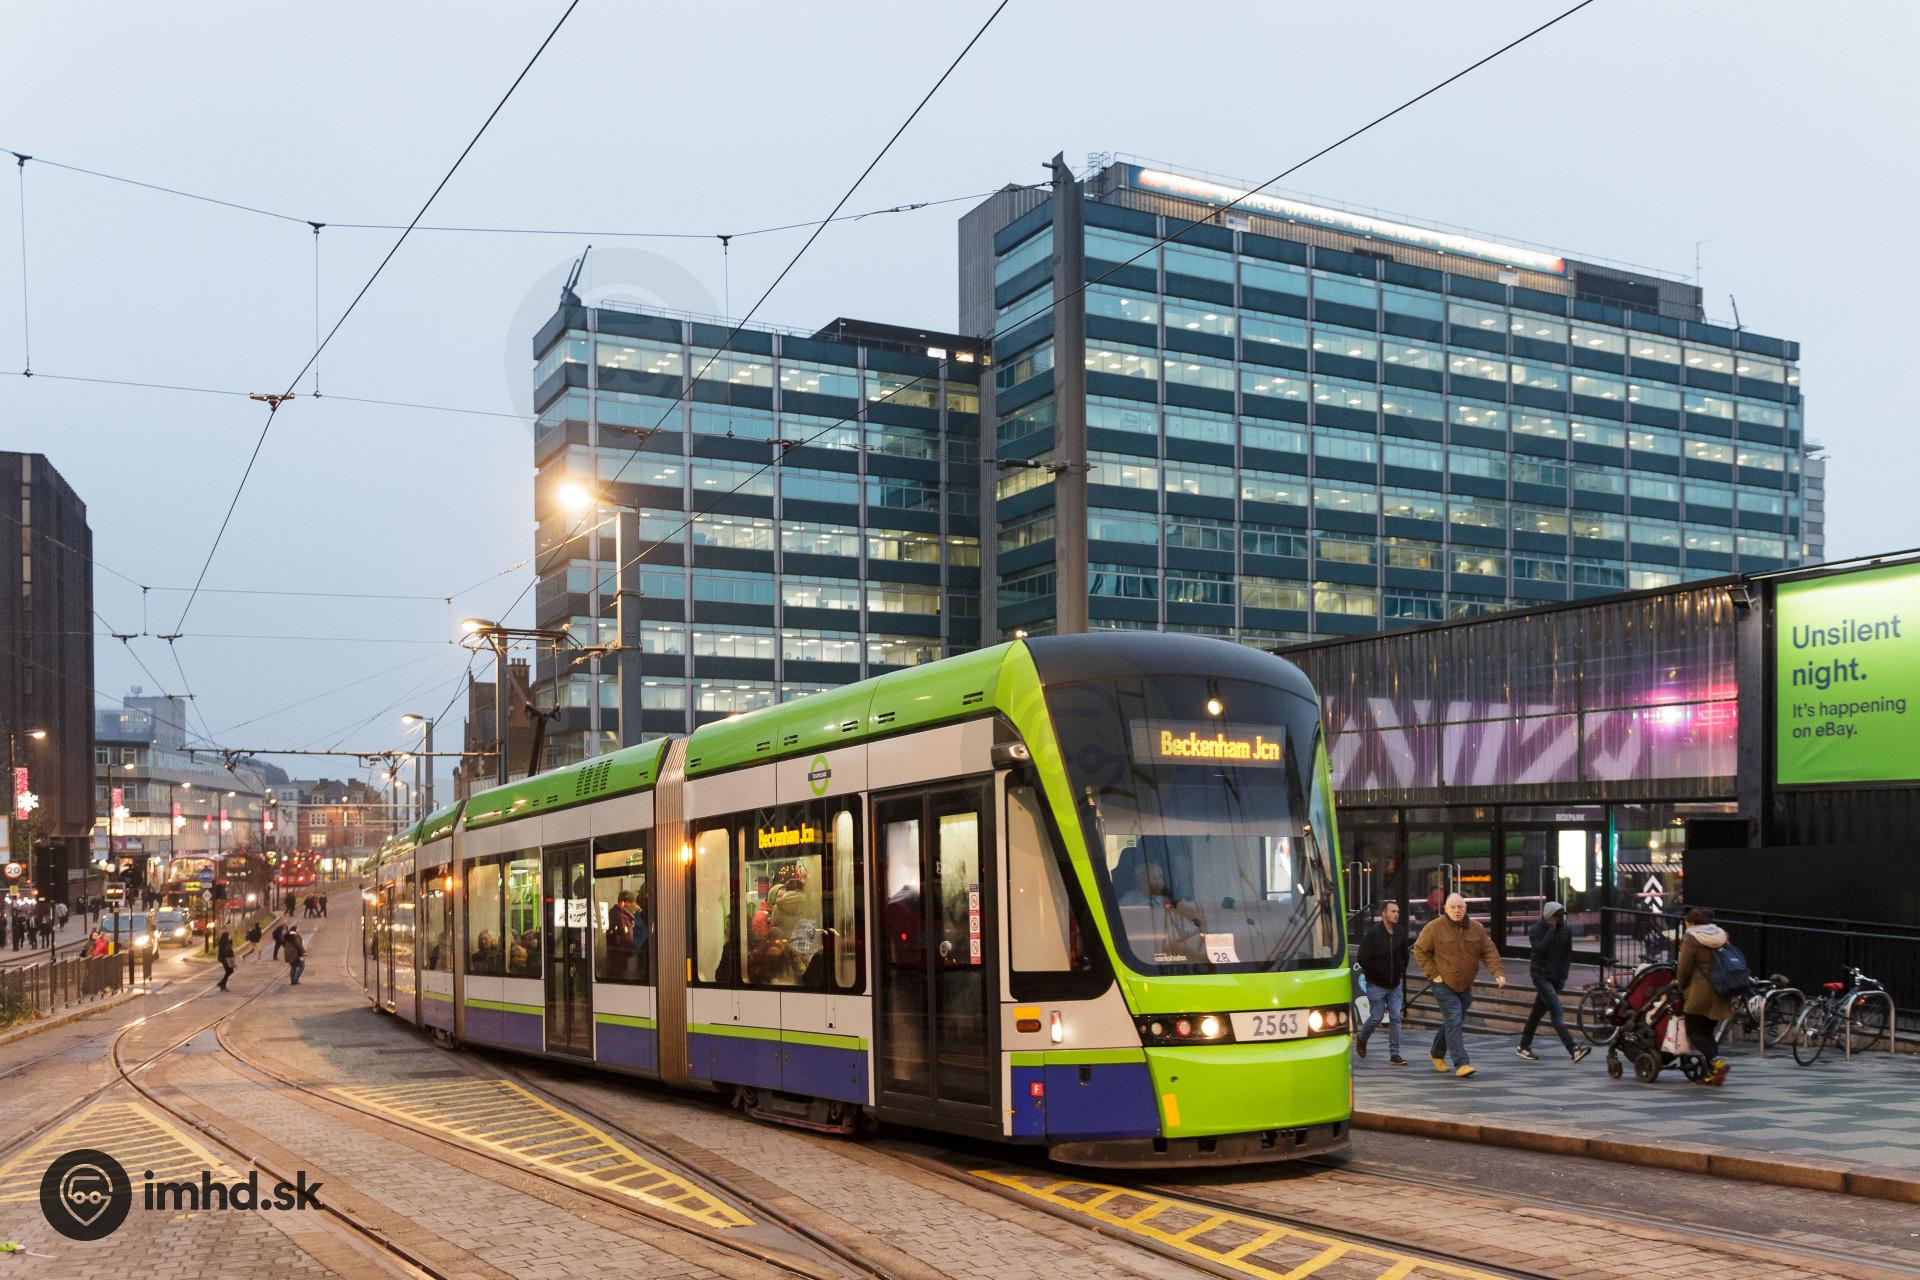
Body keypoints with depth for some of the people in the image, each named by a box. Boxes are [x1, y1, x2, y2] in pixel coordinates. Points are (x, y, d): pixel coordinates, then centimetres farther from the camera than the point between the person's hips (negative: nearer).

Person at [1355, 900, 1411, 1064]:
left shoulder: (1400, 932, 1)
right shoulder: (1373, 933, -15)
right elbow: (1364, 959, -14)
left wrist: (1401, 974, 9)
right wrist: (1380, 974, -13)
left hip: (1395, 984, 5)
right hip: (1376, 985, -4)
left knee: (1395, 1019, 1)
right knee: (1376, 1017, 3)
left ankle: (1394, 1055, 5)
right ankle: (1361, 1039, 31)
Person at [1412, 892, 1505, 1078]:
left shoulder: (1476, 928, 3)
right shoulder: (1434, 928, -9)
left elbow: (1489, 952, 2)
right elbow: (1420, 950, -4)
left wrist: (1498, 972, -13)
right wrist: (1433, 973, -10)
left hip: (1465, 985, 5)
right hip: (1444, 985, -5)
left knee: (1453, 1022, 15)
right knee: (1454, 1022, -13)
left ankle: (1436, 1054, 35)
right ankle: (1461, 1064, -14)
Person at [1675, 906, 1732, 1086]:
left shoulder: (1690, 939, -7)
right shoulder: (1722, 937, 13)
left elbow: (1684, 970, -7)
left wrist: (1681, 986, 11)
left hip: (1700, 993, -7)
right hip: (1720, 995, 7)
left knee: (1694, 1032, -1)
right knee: (1708, 1031, 15)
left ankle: (1717, 1061, -22)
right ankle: (1710, 1073, 9)